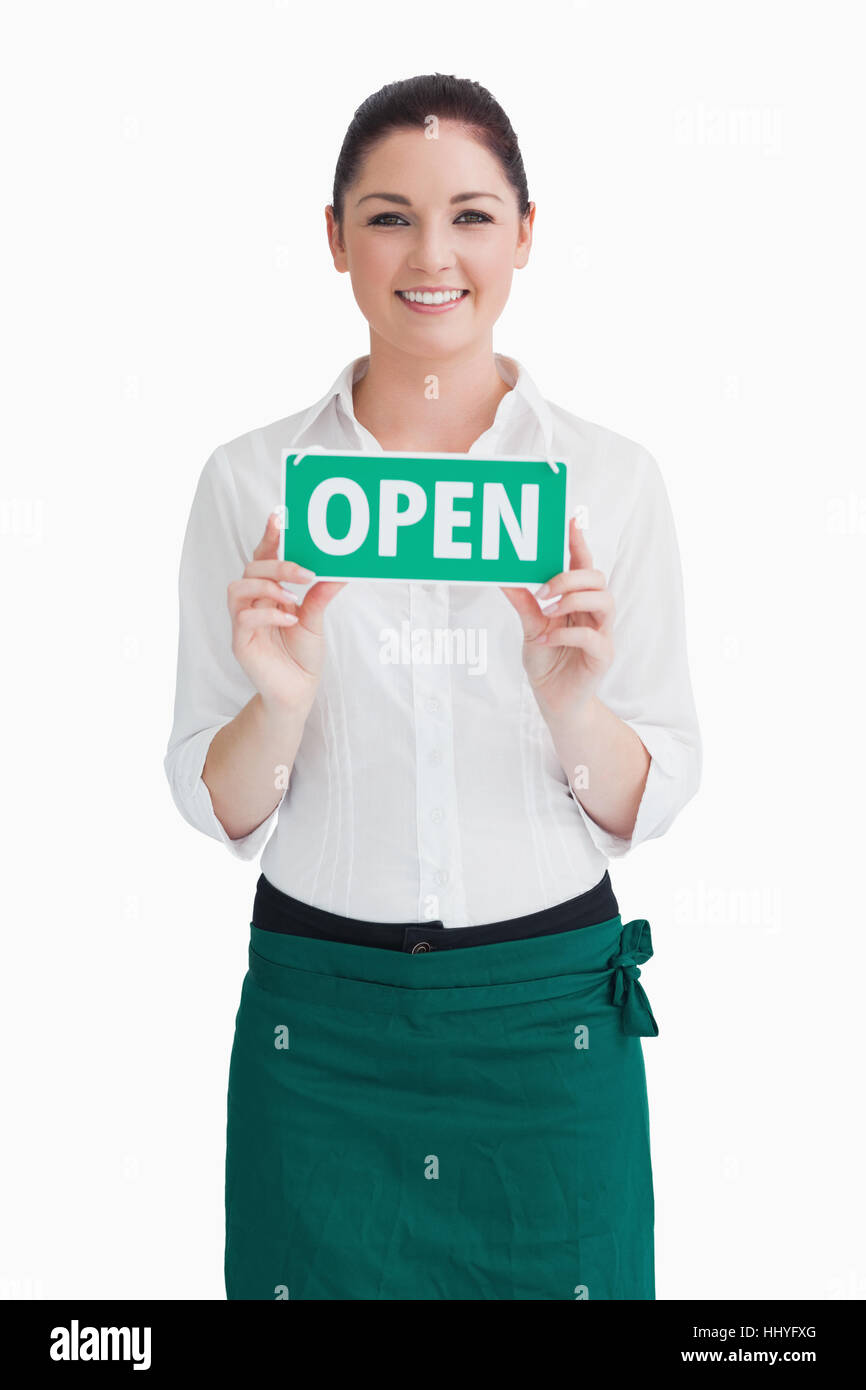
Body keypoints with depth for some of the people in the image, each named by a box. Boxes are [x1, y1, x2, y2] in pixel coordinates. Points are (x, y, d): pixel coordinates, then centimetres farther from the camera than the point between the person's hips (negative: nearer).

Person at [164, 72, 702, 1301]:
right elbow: (216, 808, 0)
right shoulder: (250, 481, -2)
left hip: (551, 1015, 0)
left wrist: (569, 701, -20)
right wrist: (281, 700, -20)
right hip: (320, 1024, 0)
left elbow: (650, 806, -1)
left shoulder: (612, 479, -2)